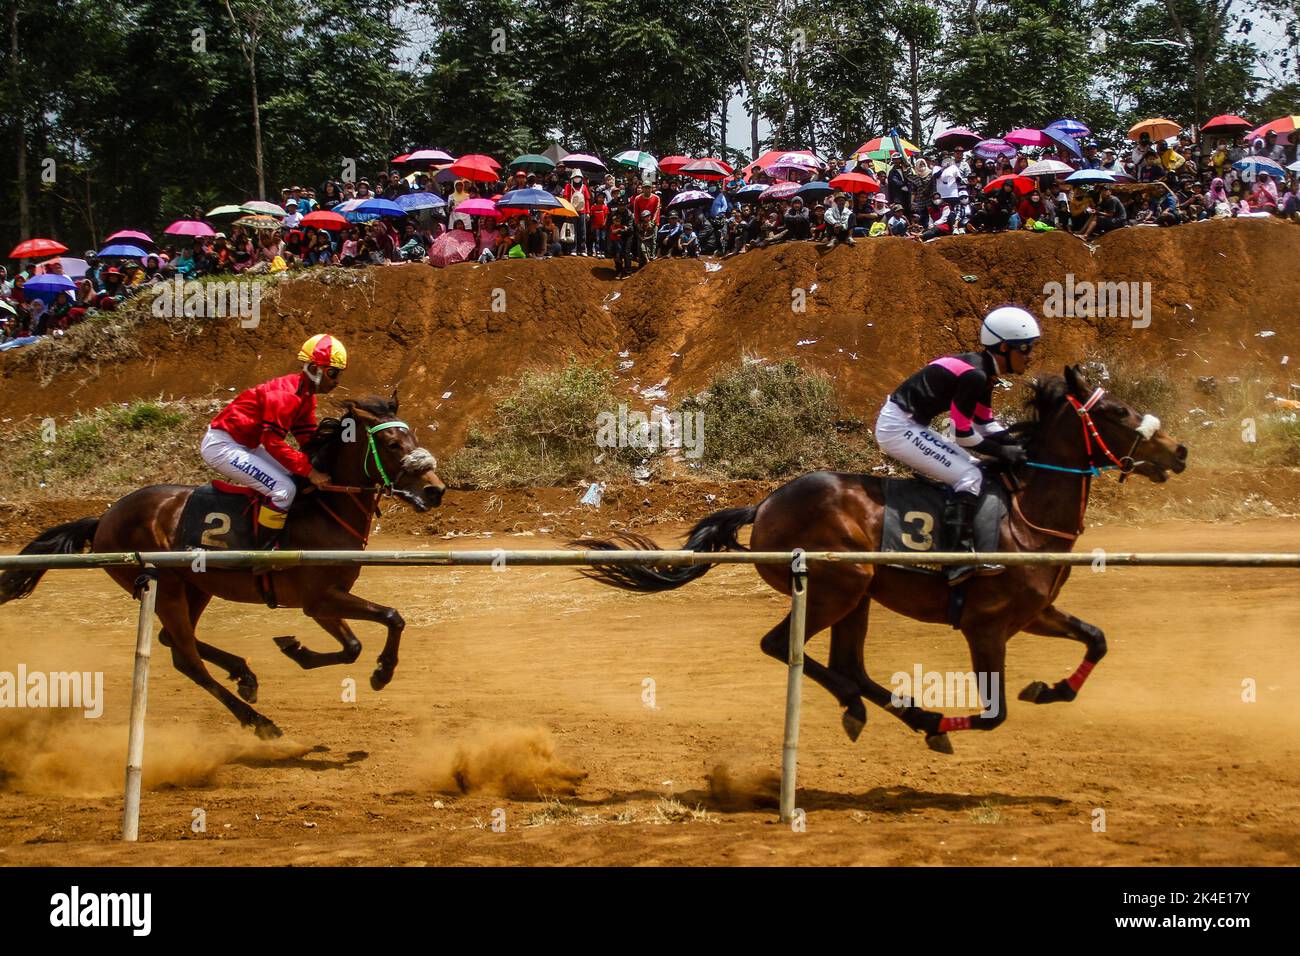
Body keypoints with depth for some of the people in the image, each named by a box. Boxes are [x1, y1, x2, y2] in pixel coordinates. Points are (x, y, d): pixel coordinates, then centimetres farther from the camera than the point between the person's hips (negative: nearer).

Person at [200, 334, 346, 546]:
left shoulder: (305, 395, 6)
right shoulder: (285, 395, -24)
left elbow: (308, 439, 8)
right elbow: (272, 442, -27)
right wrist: (310, 471, -27)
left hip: (246, 445, 11)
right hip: (221, 446, -11)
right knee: (284, 489, -20)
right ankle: (266, 548, -11)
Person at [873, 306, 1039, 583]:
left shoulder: (983, 372, 9)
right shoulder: (974, 375, -21)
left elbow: (986, 424, 16)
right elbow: (963, 434, -17)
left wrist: (1020, 446, 5)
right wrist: (1003, 452, -8)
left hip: (910, 425, 11)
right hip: (898, 428, -11)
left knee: (974, 468, 15)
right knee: (969, 476, -15)